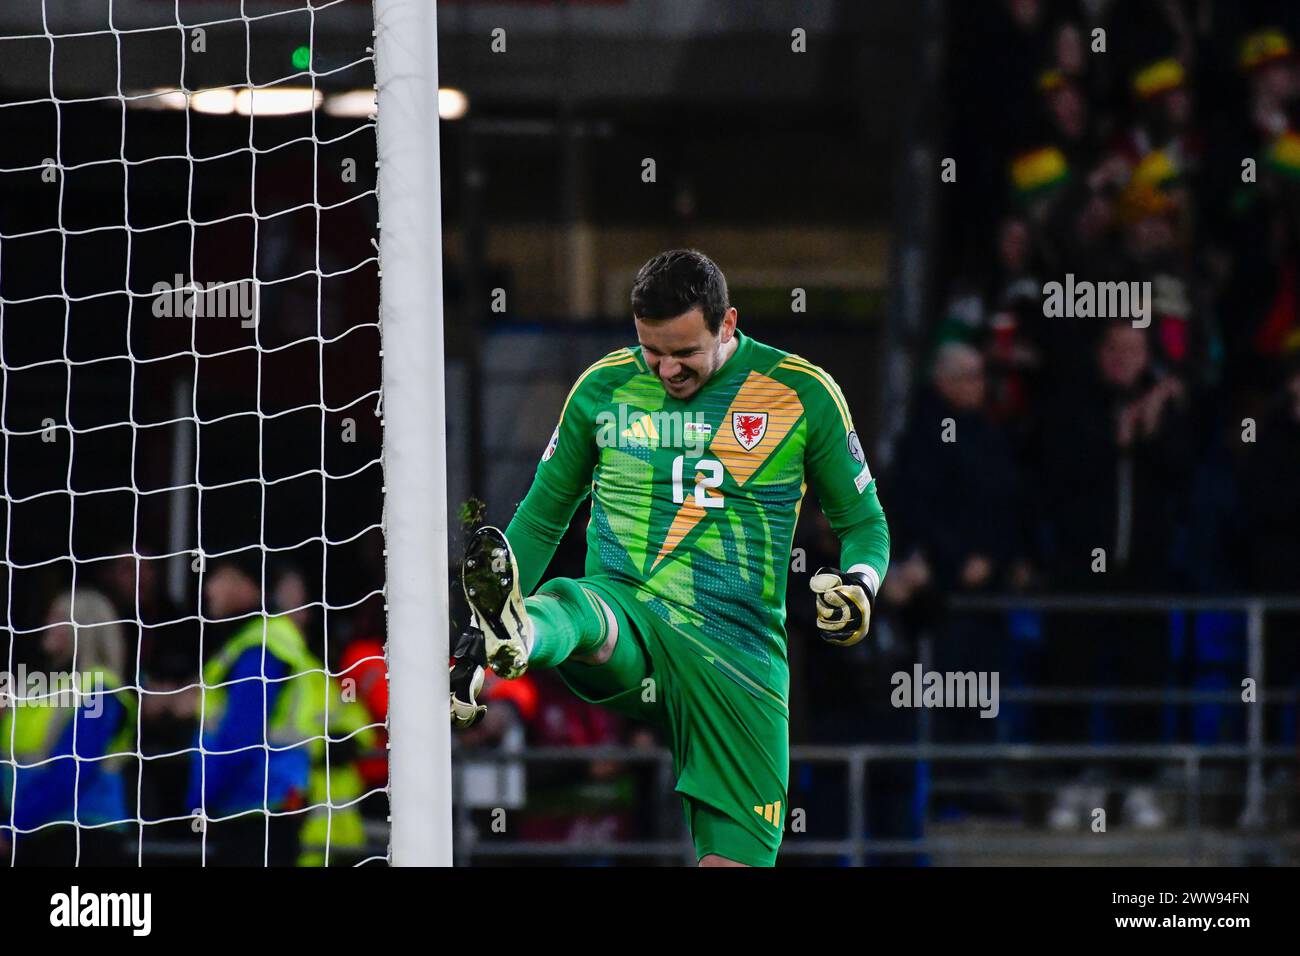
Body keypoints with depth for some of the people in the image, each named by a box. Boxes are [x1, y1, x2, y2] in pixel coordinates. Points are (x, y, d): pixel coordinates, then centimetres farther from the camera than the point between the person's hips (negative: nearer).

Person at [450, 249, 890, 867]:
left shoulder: (803, 393, 3)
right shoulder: (603, 387, 9)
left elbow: (864, 522, 12)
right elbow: (545, 514, 21)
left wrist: (858, 584, -11)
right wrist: (479, 637, 16)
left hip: (738, 649, 0)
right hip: (624, 622, 0)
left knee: (736, 859, -11)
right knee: (568, 608, -38)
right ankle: (511, 638, -71)